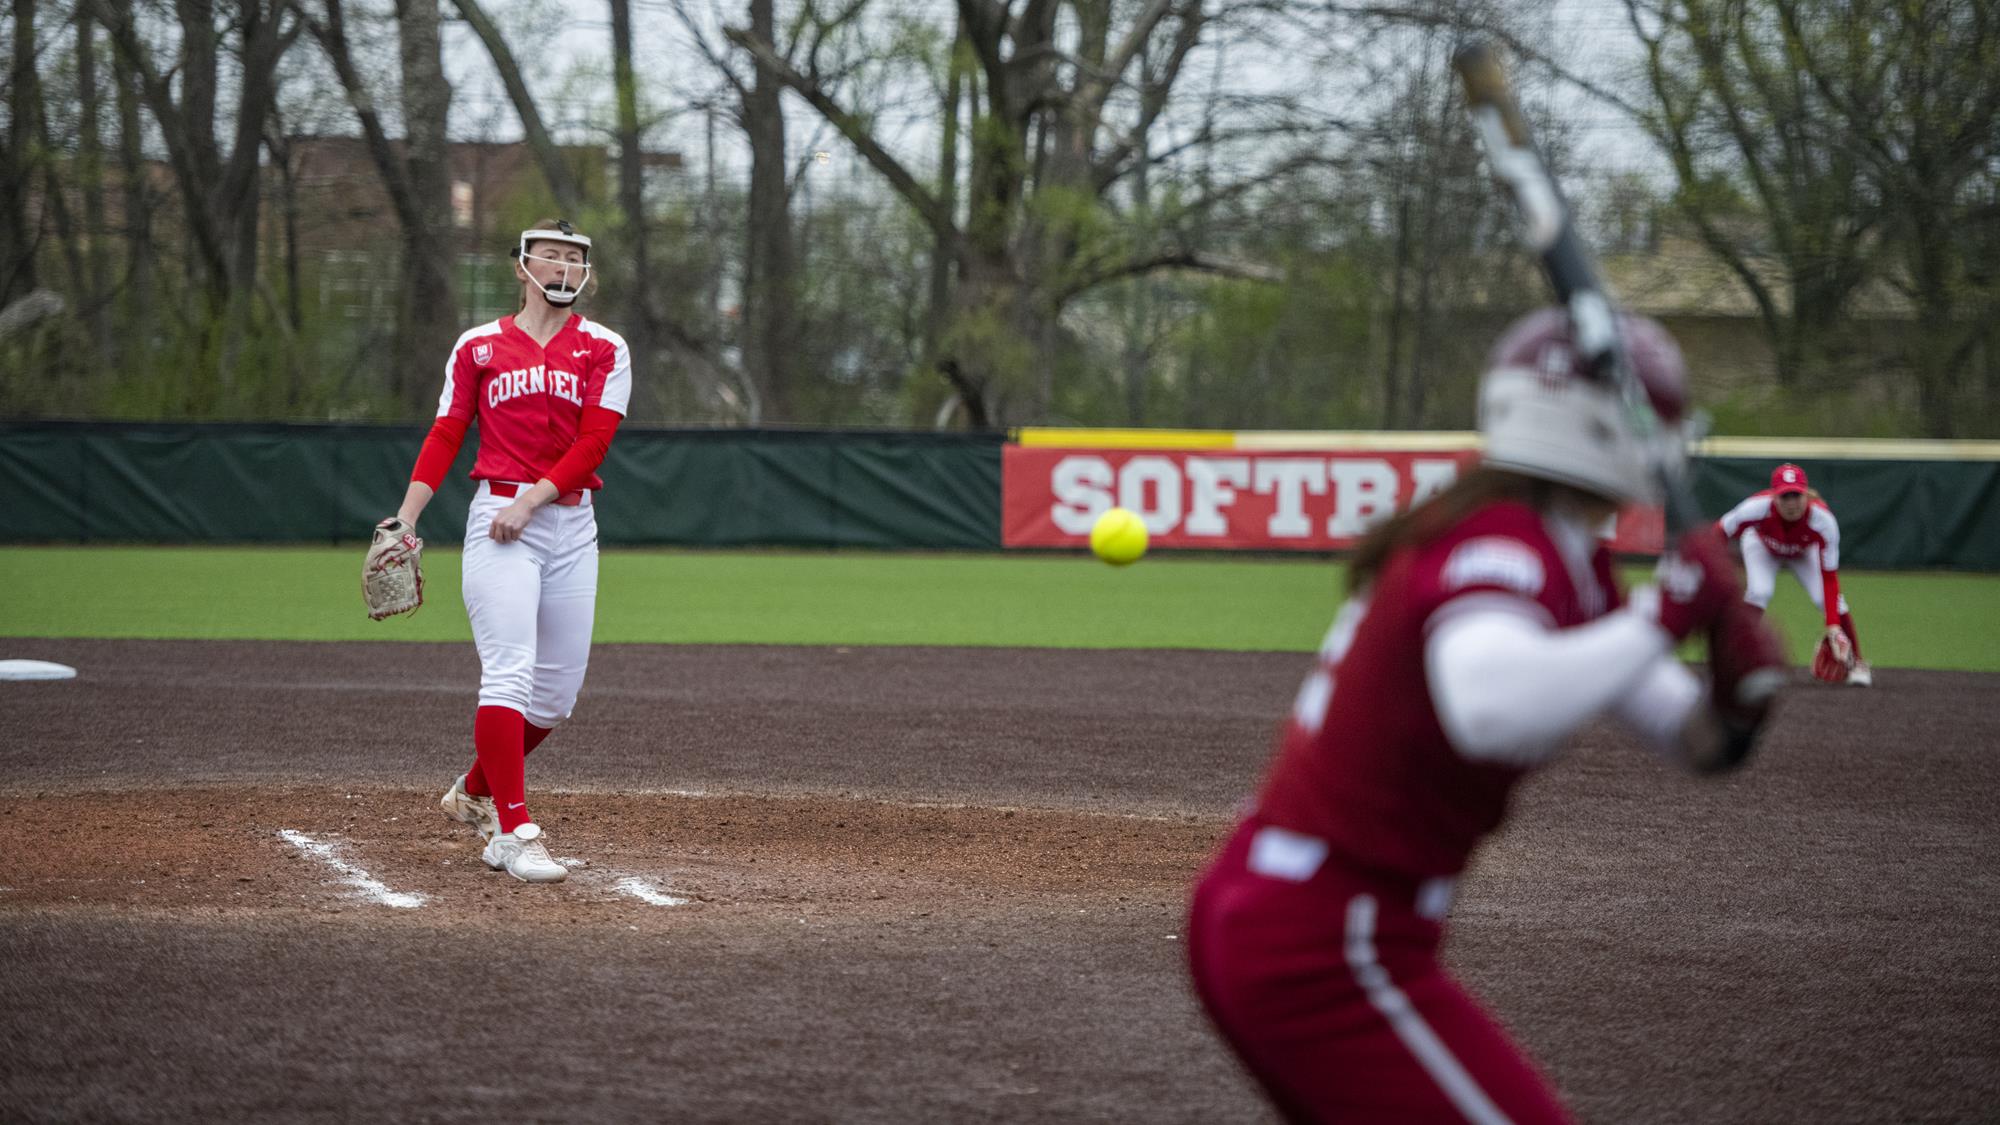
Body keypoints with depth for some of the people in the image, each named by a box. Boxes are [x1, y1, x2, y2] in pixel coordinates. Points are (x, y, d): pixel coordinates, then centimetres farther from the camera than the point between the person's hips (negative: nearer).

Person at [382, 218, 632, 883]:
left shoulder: (604, 350, 7)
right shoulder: (479, 347, 7)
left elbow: (593, 441, -4)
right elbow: (445, 436, 4)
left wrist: (531, 499, -15)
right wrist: (405, 519, -7)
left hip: (571, 523, 3)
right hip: (496, 518, -3)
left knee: (558, 689, 6)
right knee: (509, 673, -15)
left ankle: (474, 792, 30)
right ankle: (513, 834, -18)